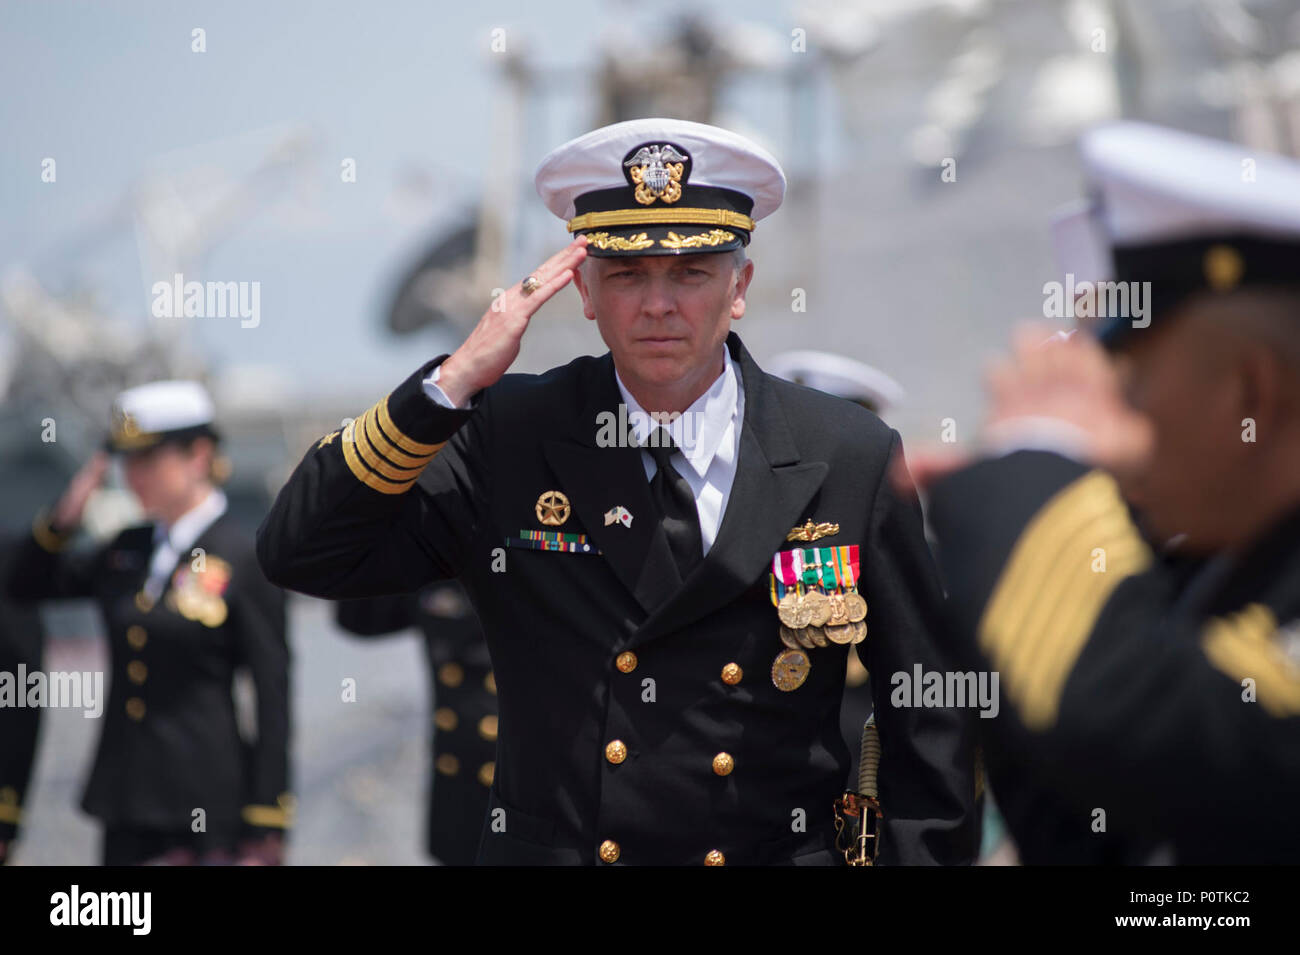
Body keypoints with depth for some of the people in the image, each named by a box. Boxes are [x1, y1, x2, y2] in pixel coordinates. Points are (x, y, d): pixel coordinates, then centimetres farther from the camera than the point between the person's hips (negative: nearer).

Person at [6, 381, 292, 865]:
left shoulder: (245, 560, -7)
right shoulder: (128, 549, 10)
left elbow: (272, 697, -8)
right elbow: (26, 585, 20)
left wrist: (265, 830, -10)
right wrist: (64, 516, 1)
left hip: (207, 807, -6)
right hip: (127, 798, 6)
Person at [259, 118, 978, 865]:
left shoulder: (854, 460, -3)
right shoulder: (506, 437, -2)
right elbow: (301, 556, -9)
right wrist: (453, 381, -15)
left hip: (781, 853, -2)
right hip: (543, 848, 2)